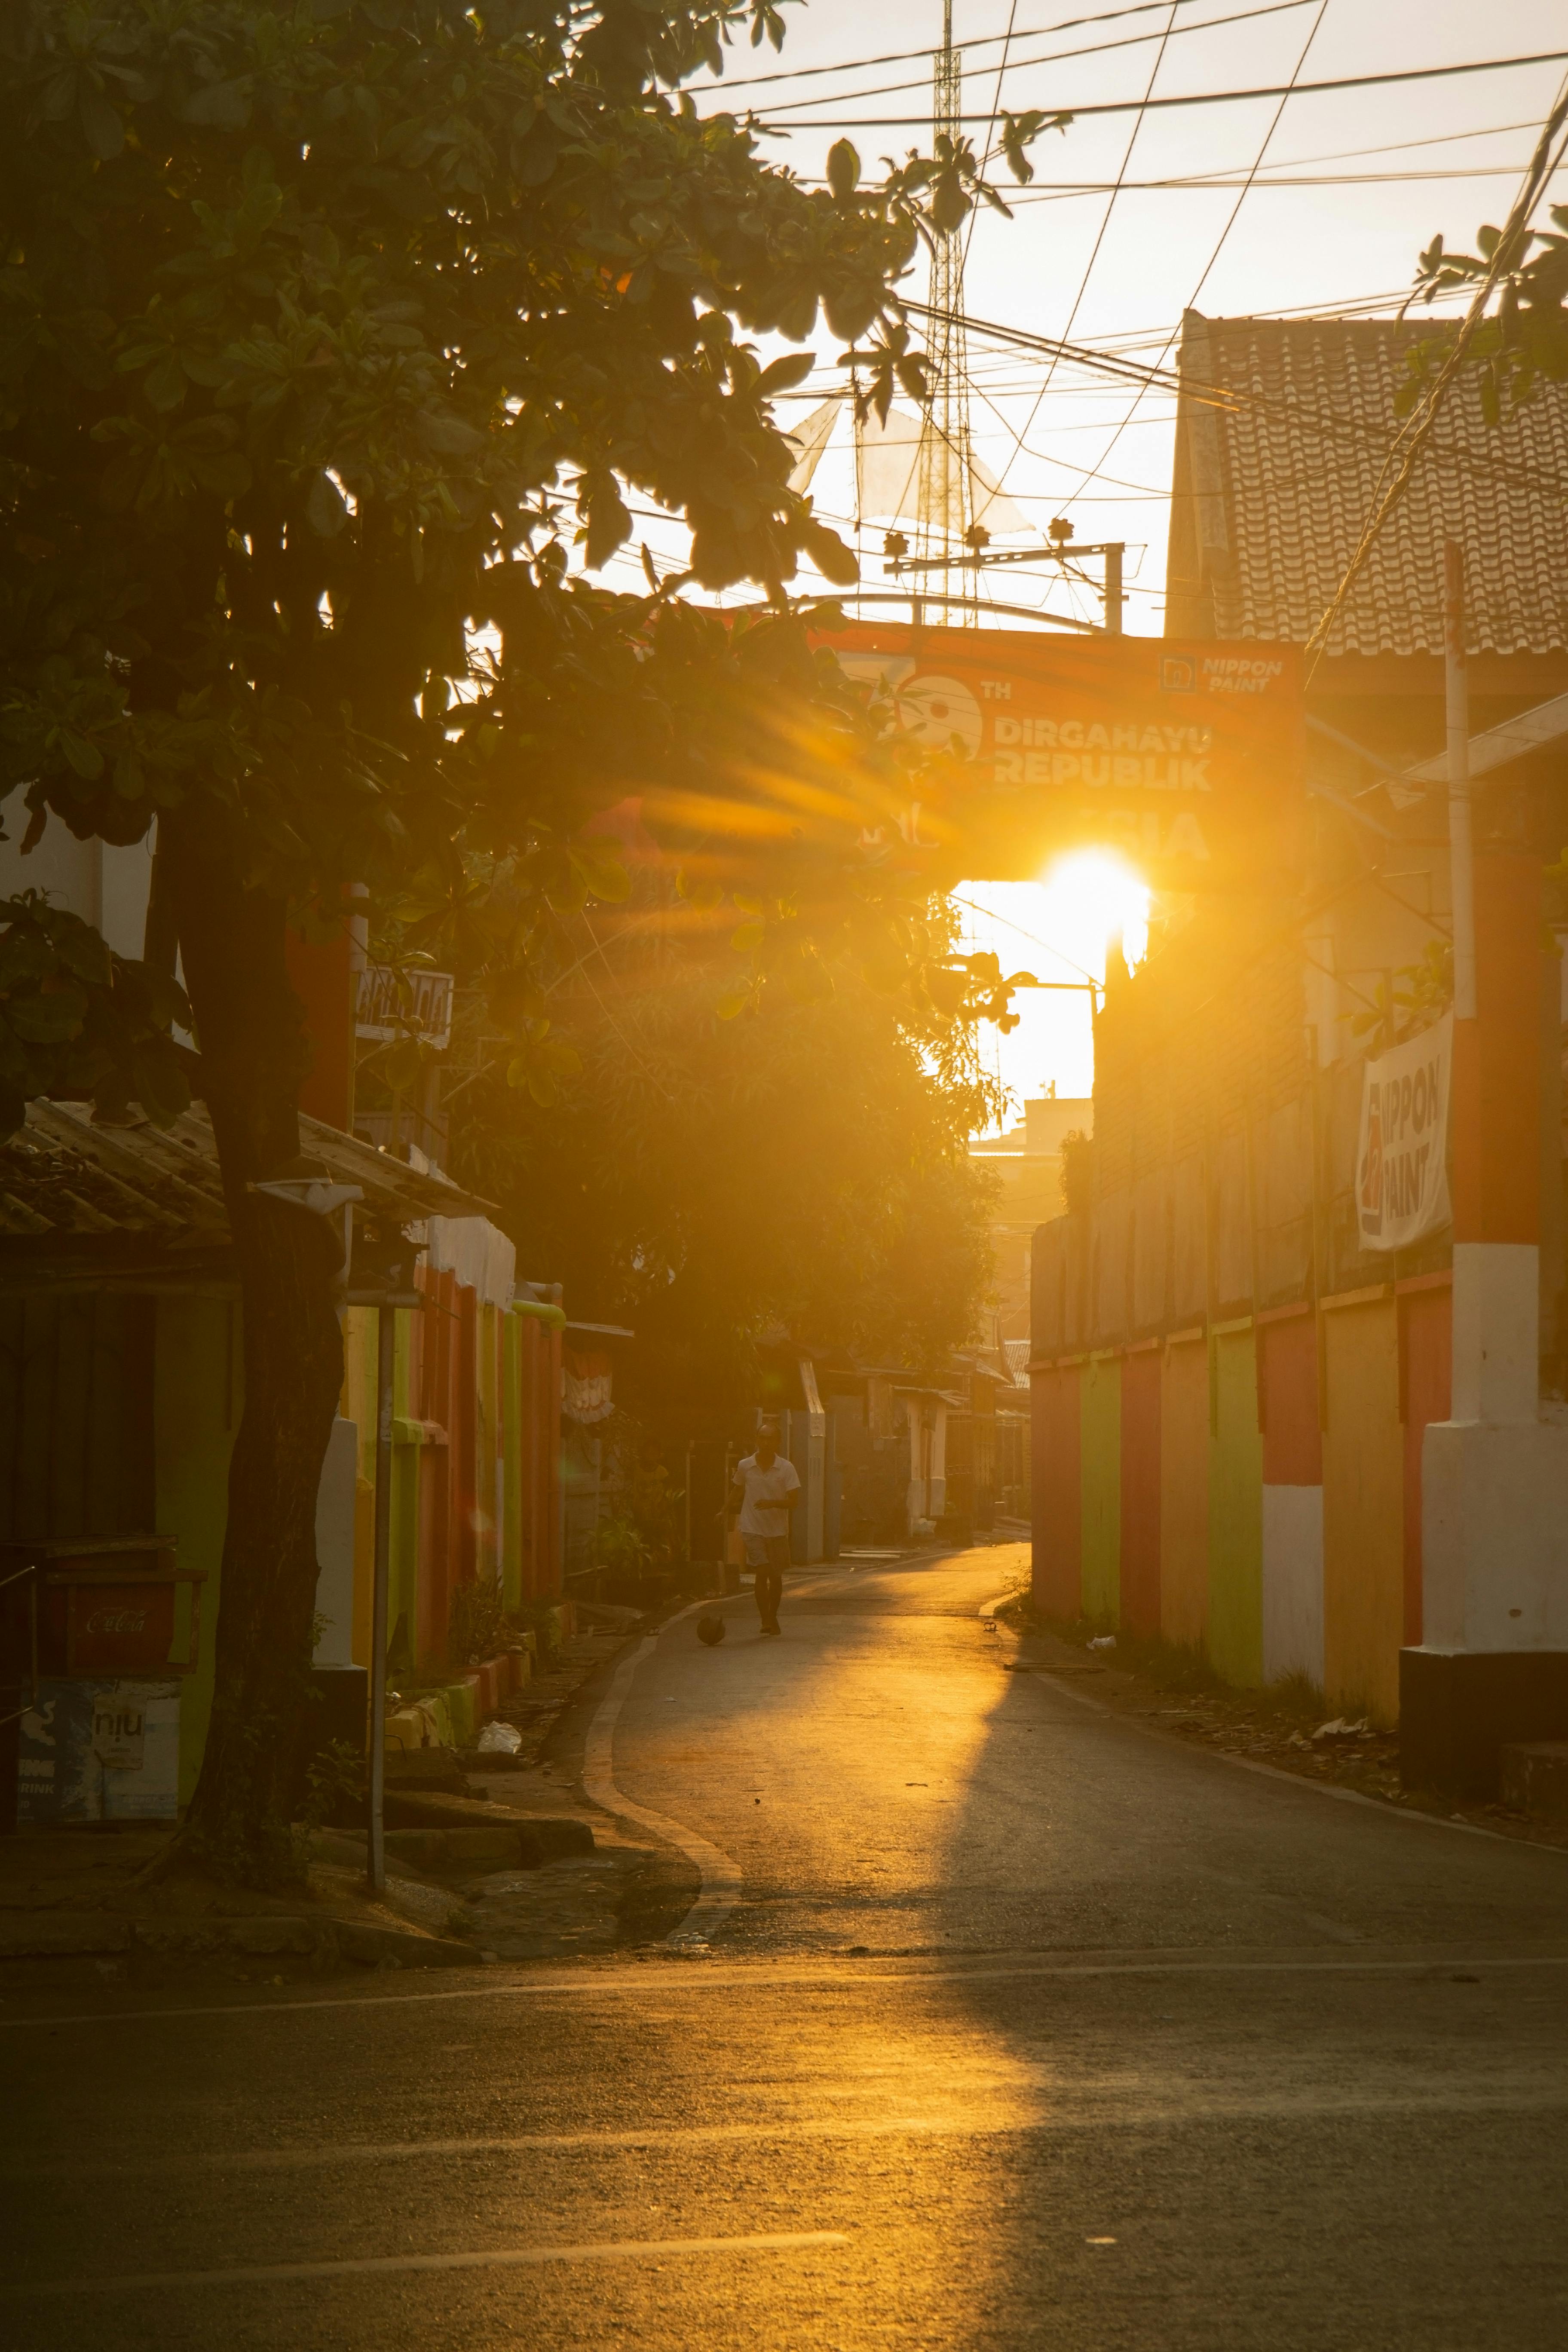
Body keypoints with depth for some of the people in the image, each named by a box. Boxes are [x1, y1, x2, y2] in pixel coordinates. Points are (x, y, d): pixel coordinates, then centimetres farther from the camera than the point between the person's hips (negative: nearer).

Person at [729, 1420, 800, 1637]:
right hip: (752, 1529, -1)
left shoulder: (786, 1468, -5)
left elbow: (792, 1499, -10)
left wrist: (772, 1503, -26)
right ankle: (766, 1620, -10)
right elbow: (737, 1493, 17)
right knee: (762, 1573, -15)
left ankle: (773, 1617, 30)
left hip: (778, 1530, 1)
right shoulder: (744, 1466, 0)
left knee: (776, 1577, 10)